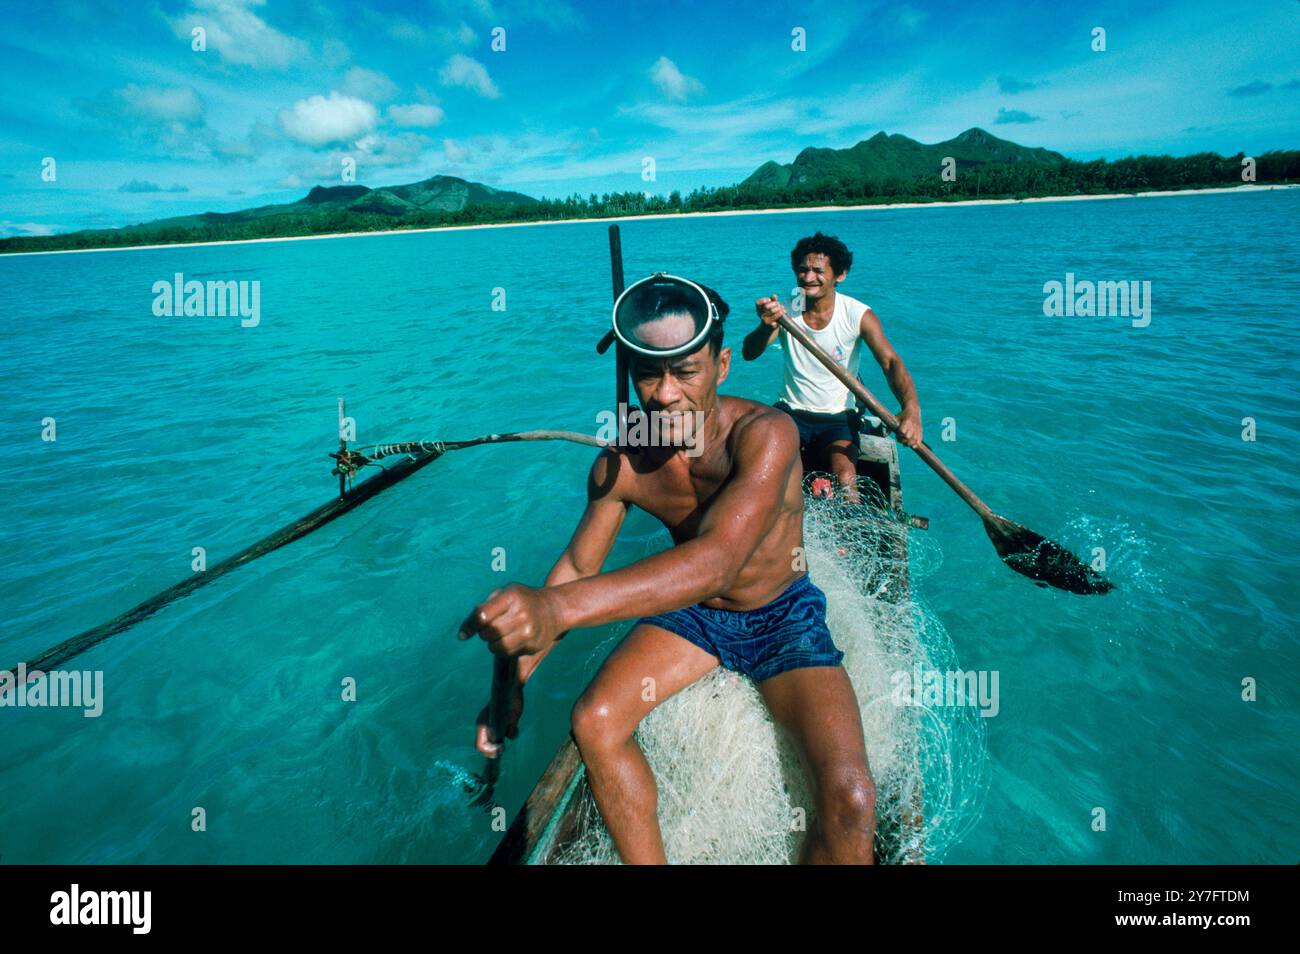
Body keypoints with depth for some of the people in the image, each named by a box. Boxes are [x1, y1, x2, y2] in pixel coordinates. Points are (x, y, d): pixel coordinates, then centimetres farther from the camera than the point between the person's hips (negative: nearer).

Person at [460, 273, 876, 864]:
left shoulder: (765, 433, -29)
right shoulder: (619, 463, -14)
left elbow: (717, 561, -45)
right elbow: (577, 565, -2)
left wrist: (558, 607, -58)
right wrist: (515, 678, -11)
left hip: (783, 617, -3)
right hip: (691, 612, 4)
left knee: (850, 799, -23)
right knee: (593, 720, -18)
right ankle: (645, 863, 5)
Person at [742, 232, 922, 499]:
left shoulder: (858, 315, -7)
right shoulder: (786, 310, -3)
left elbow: (891, 362, -17)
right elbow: (749, 354, -16)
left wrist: (911, 409, -37)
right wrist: (768, 326, -41)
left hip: (838, 418, -1)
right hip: (791, 411, 2)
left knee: (845, 479, -29)